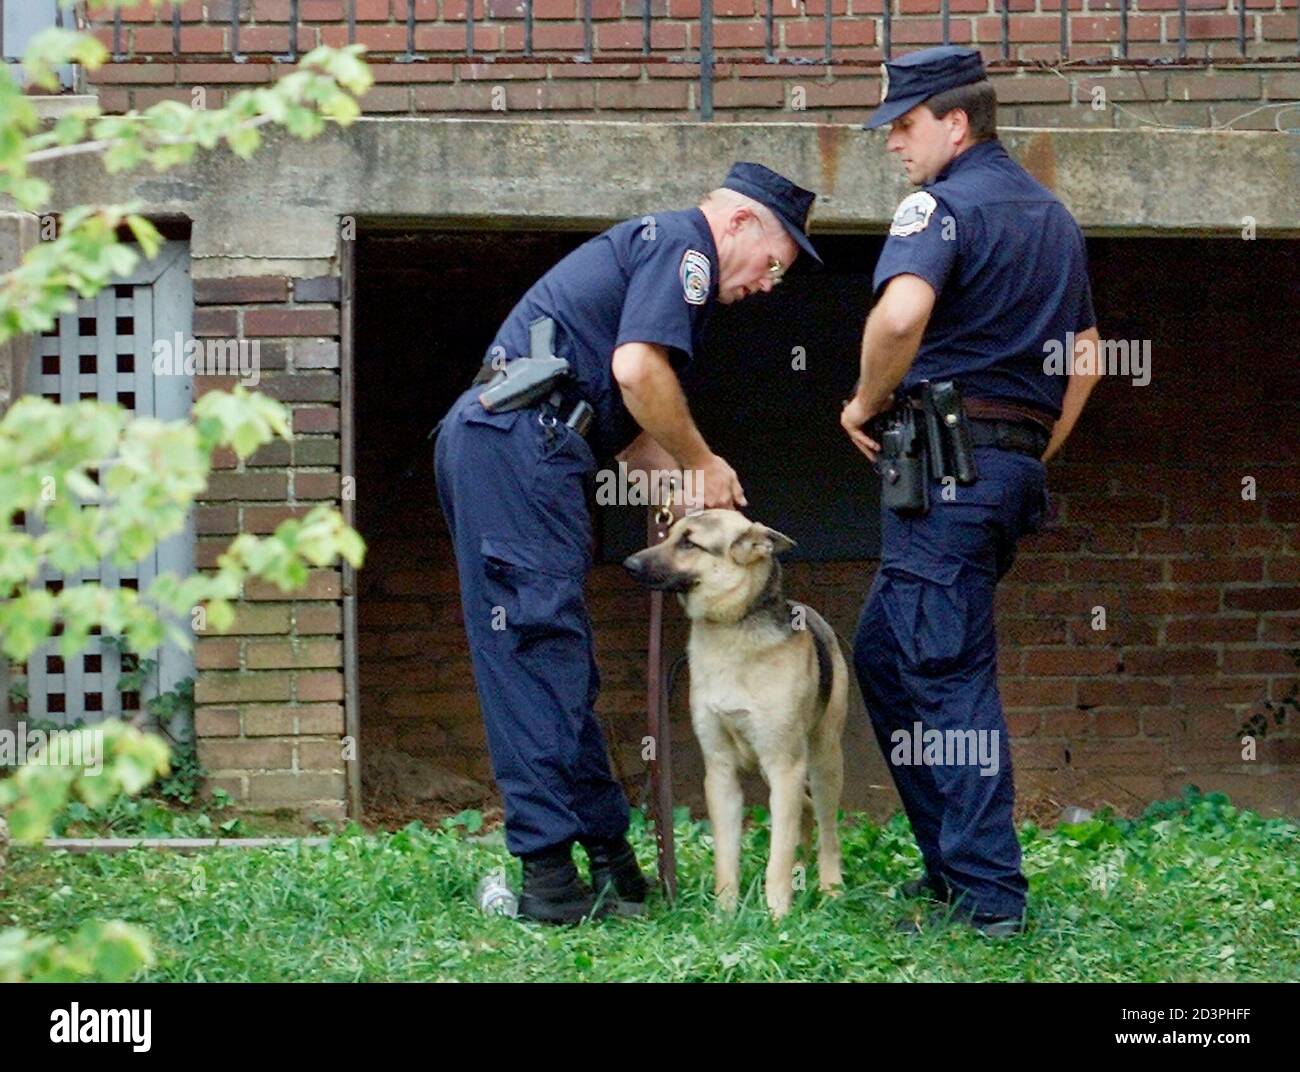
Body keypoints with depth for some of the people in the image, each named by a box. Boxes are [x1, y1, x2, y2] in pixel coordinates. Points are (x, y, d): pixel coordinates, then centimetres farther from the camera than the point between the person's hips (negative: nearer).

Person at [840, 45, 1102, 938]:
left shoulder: (945, 203, -9)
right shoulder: (1051, 214, 19)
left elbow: (902, 312, -28)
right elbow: (1085, 353, 24)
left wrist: (866, 402, -12)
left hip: (946, 459, -9)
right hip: (1017, 460, 9)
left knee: (948, 673, -7)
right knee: (883, 652, 18)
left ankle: (986, 893, -9)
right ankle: (952, 857, 19)